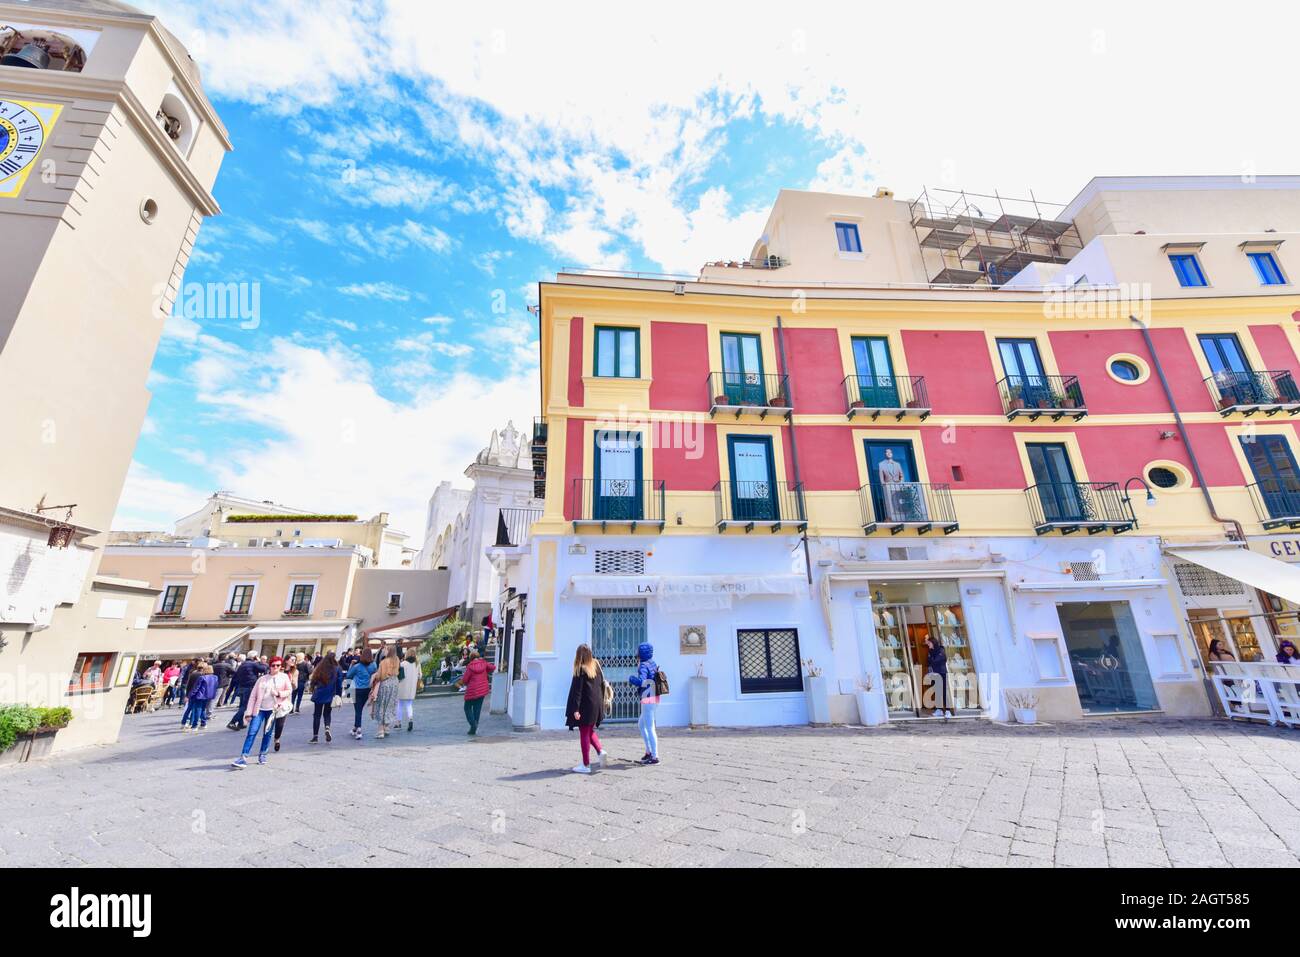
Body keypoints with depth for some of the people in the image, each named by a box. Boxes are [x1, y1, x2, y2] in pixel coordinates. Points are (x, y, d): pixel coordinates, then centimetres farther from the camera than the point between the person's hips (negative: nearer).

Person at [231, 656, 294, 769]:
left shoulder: (284, 677, 4)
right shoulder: (262, 679, 6)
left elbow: (289, 691, 4)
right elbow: (253, 696, 5)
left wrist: (279, 693, -15)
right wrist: (249, 712, -1)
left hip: (272, 709, 0)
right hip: (259, 709, 1)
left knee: (267, 733, 7)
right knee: (252, 732, -9)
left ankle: (262, 754, 23)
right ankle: (243, 757, -7)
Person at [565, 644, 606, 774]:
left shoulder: (580, 670, -12)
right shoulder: (596, 666, 5)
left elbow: (577, 690, -15)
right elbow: (602, 685, 10)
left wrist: (575, 709, -15)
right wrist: (601, 703, 17)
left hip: (585, 706, -6)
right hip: (597, 705, 6)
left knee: (584, 734, 4)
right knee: (590, 730, 22)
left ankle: (586, 765, 8)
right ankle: (600, 750, 3)